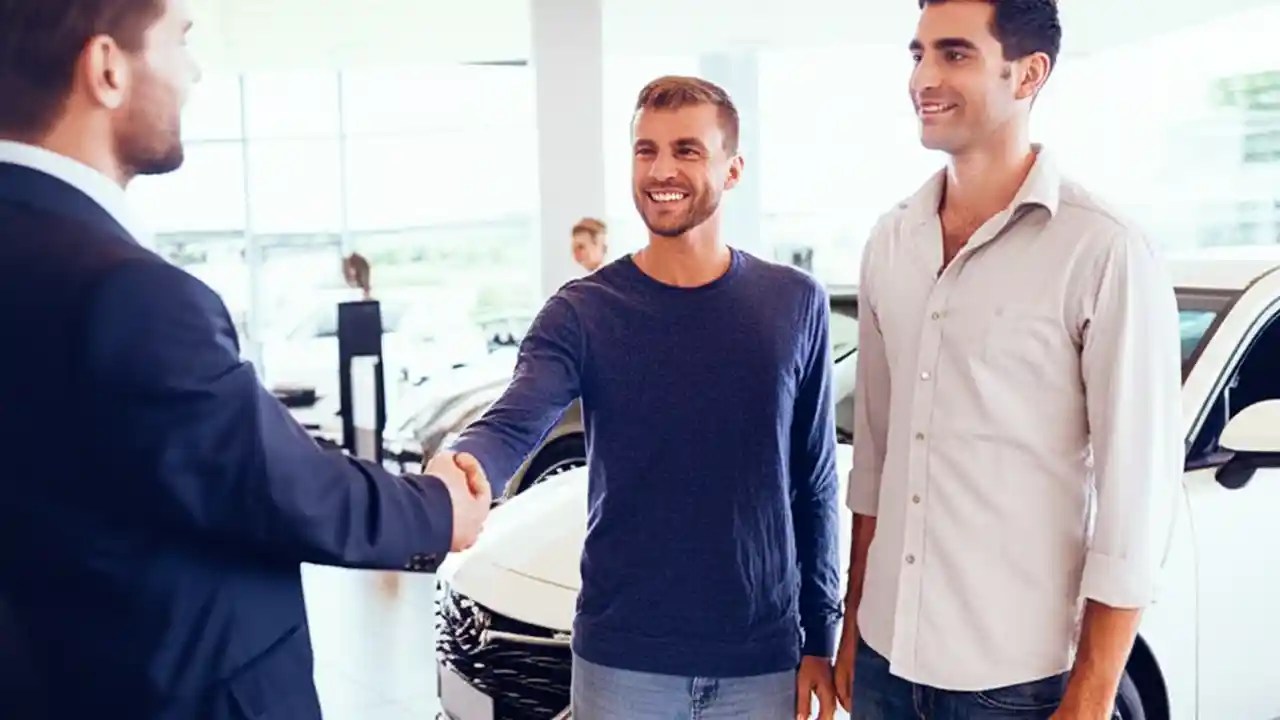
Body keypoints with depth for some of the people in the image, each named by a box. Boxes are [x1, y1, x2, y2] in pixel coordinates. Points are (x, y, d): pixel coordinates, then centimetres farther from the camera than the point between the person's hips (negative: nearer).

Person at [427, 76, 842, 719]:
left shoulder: (795, 305, 0)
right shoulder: (583, 312, -4)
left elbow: (816, 487, 4)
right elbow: (511, 424, -19)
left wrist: (820, 638, 4)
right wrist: (463, 465, -42)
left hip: (760, 660, 1)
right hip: (622, 660, -1)